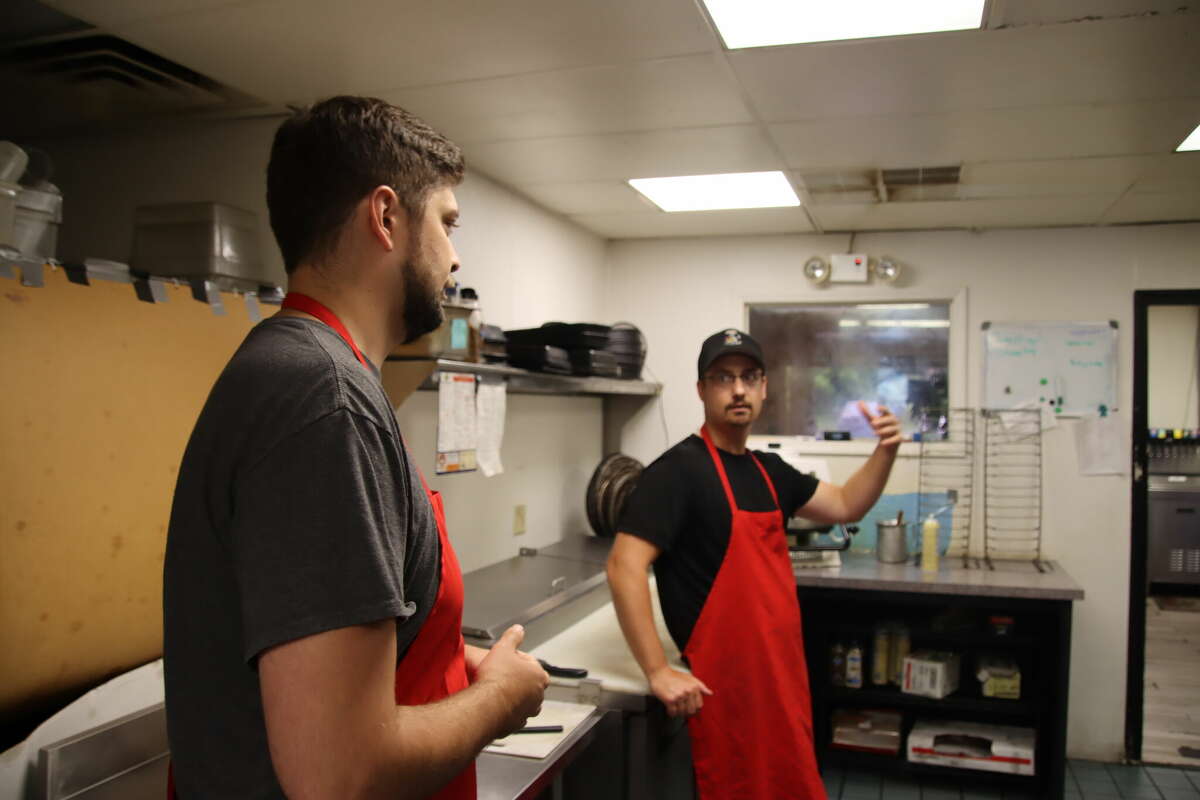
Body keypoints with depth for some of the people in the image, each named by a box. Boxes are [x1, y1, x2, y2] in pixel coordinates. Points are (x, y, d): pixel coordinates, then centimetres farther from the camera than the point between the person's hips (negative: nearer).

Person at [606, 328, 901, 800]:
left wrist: (885, 452, 3)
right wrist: (658, 671, -23)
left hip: (783, 674, 8)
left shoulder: (768, 470, 10)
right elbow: (624, 567, -23)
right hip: (728, 684, -8)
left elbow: (846, 507, 20)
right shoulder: (680, 469, -16)